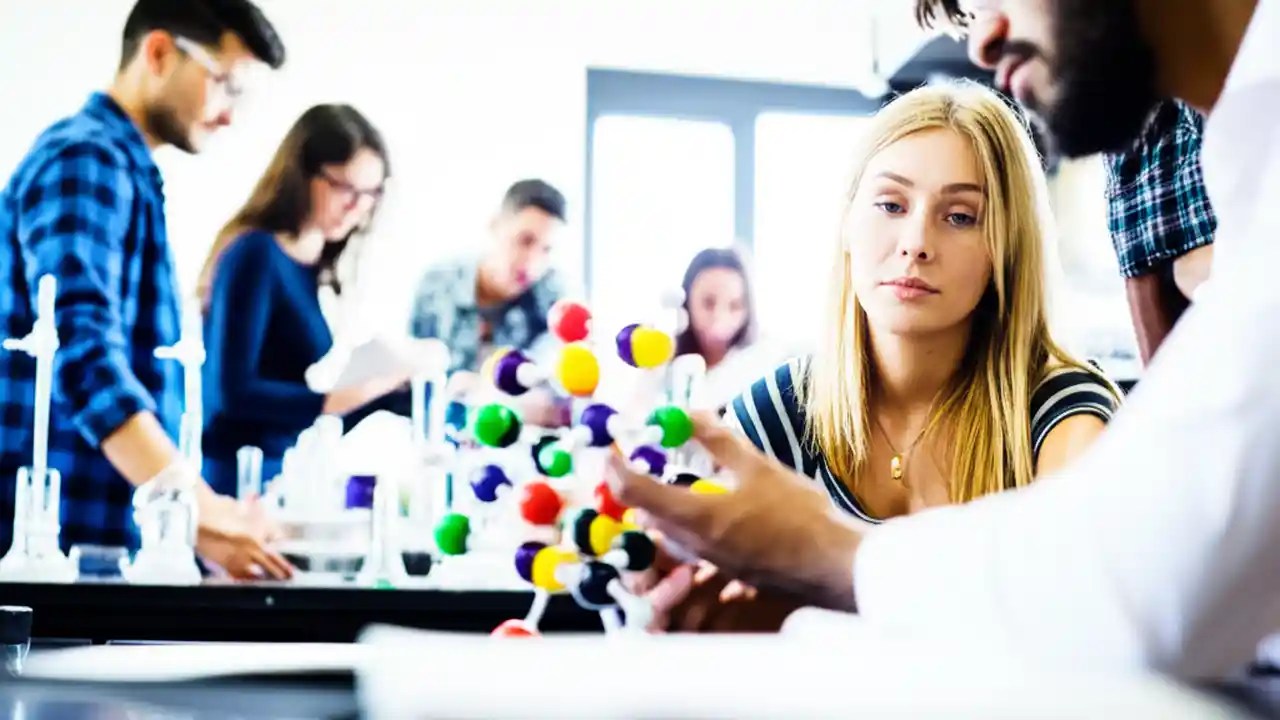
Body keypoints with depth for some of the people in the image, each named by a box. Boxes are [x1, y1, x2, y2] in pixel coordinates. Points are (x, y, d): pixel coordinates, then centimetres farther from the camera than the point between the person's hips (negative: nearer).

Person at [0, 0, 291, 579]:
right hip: (71, 536, -9)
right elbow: (83, 356, -26)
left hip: (107, 538, 9)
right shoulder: (86, 159, -12)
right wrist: (198, 511, -34)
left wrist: (198, 509, 23)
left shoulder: (124, 171, 18)